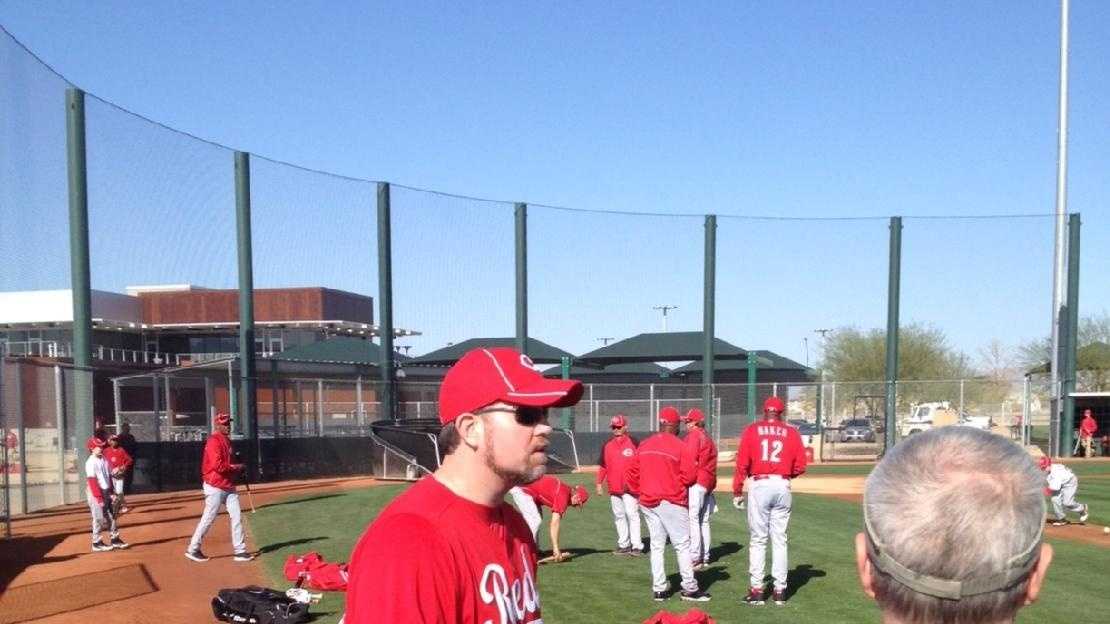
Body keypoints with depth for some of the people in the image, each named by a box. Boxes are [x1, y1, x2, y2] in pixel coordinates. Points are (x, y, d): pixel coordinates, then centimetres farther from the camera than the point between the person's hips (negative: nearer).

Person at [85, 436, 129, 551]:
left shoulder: (104, 460, 9)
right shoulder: (91, 462, -16)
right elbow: (92, 481, -19)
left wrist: (111, 492, 12)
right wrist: (99, 497, -21)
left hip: (106, 491, 8)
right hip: (96, 493, -8)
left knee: (111, 516, 12)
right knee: (99, 518, -1)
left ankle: (115, 540, 20)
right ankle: (97, 543, 9)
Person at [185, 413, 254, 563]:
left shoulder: (226, 441, 14)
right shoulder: (214, 441, -16)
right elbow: (218, 466, -25)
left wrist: (237, 469, 5)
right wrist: (235, 467, -15)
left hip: (229, 486, 9)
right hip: (215, 487, -9)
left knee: (236, 516, 3)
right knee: (208, 519, 1)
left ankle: (240, 551, 5)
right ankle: (193, 549, 15)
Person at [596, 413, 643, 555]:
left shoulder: (632, 443, -2)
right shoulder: (608, 445, 11)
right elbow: (602, 465, 13)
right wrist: (599, 483, 8)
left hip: (630, 487, -5)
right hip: (613, 488, 5)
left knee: (632, 514, -9)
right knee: (618, 516, 10)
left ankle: (637, 545, -7)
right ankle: (623, 544, 17)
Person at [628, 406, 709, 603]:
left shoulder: (644, 446, 6)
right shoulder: (679, 446, -10)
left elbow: (632, 474, 9)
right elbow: (690, 475, -14)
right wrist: (676, 482, 4)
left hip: (648, 502, 5)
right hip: (672, 502, -5)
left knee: (656, 546, 11)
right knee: (683, 544, 3)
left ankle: (658, 589, 12)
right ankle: (689, 588, 6)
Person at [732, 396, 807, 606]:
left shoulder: (751, 430, 4)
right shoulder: (791, 433, 7)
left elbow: (742, 463, -2)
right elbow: (800, 466, 3)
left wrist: (737, 491, 2)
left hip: (760, 485, -1)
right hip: (783, 486, 2)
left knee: (757, 539, 5)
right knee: (780, 539, 9)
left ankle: (756, 589, 4)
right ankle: (779, 590, 11)